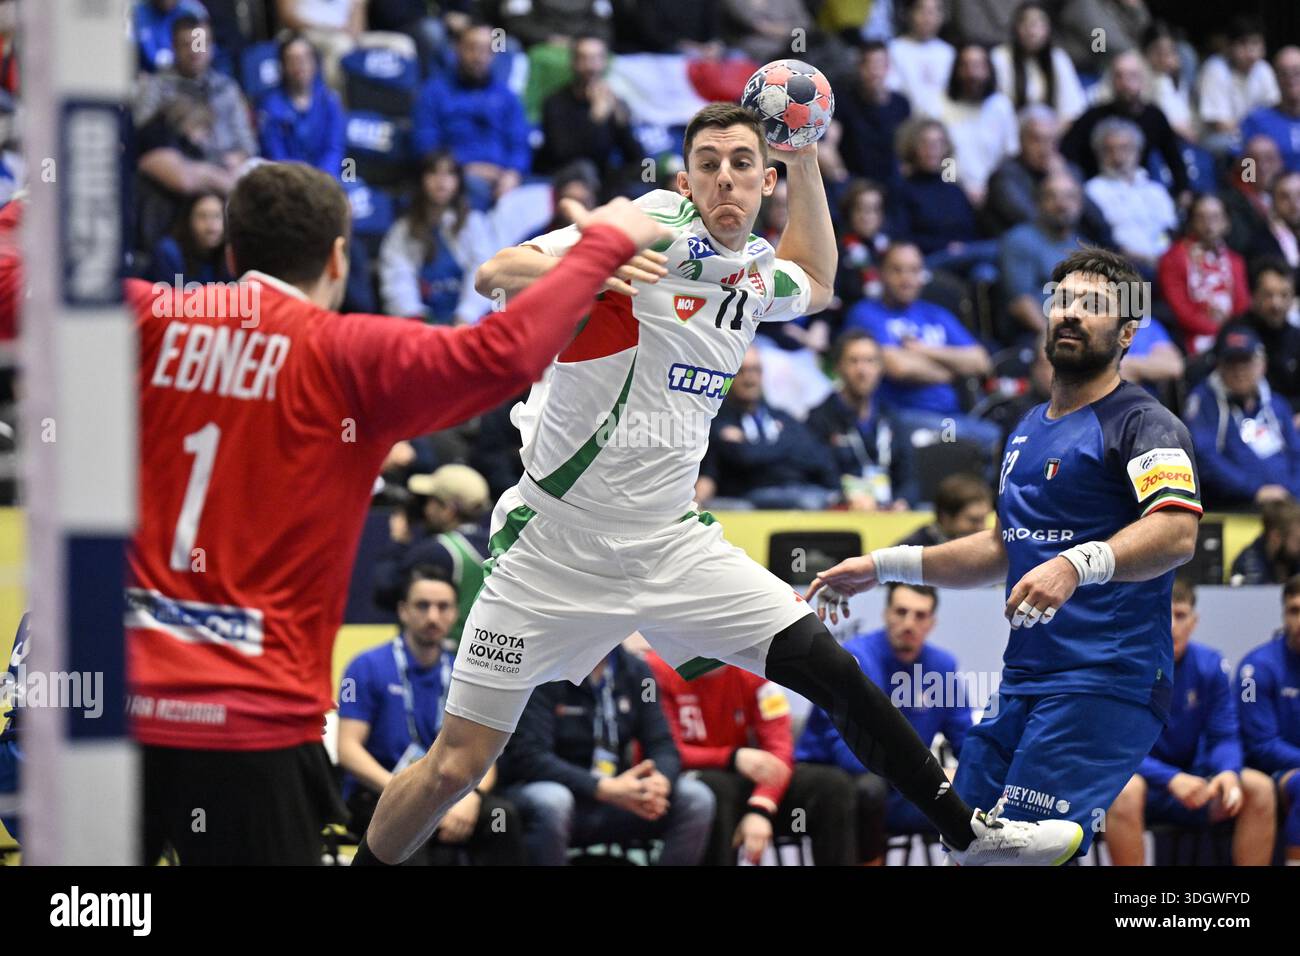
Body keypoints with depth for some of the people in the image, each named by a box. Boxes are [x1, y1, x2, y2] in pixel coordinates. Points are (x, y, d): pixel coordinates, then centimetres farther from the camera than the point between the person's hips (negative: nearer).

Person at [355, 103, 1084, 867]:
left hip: (672, 544, 5)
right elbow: (495, 275, -19)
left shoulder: (758, 273, 9)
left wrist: (805, 158, 25)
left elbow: (815, 285, 36)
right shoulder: (657, 224, -11)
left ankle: (972, 835, 9)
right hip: (557, 546, -5)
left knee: (834, 672, -5)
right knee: (456, 767, -6)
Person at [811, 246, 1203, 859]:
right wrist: (881, 567, 29)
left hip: (1103, 686, -9)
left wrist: (1077, 566, -39)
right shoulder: (1029, 429, 21)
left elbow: (1176, 533, -24)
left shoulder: (1143, 424, -6)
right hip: (1022, 685, 9)